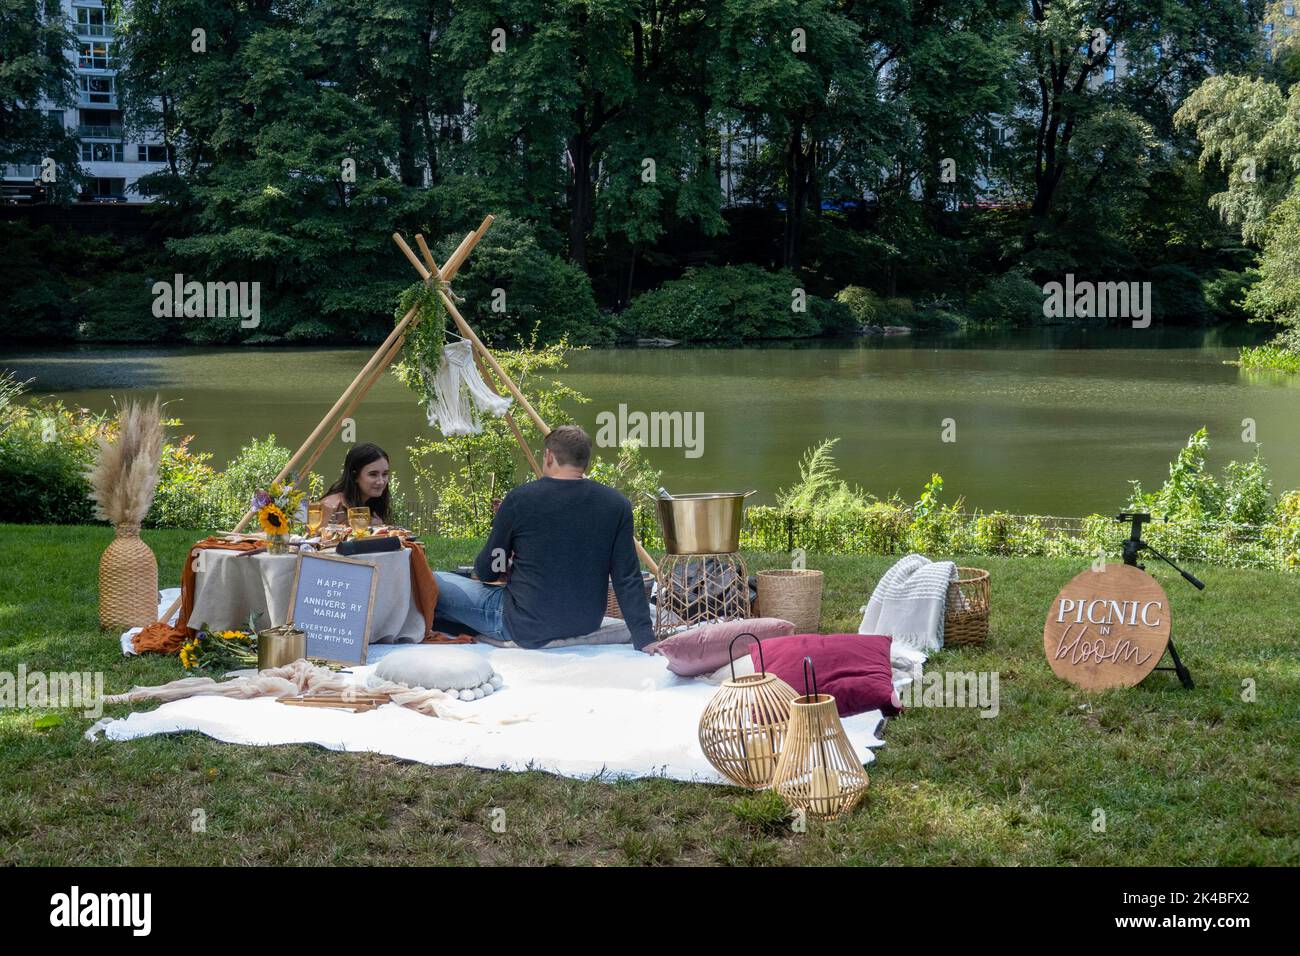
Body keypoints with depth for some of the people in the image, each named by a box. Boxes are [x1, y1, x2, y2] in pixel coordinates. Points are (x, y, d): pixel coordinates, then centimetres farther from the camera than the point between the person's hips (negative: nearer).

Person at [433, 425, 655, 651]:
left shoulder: (519, 499, -12)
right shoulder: (617, 505, -6)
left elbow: (486, 572, 0)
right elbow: (628, 580, -8)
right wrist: (645, 640, -5)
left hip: (526, 629, -4)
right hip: (586, 628, 5)